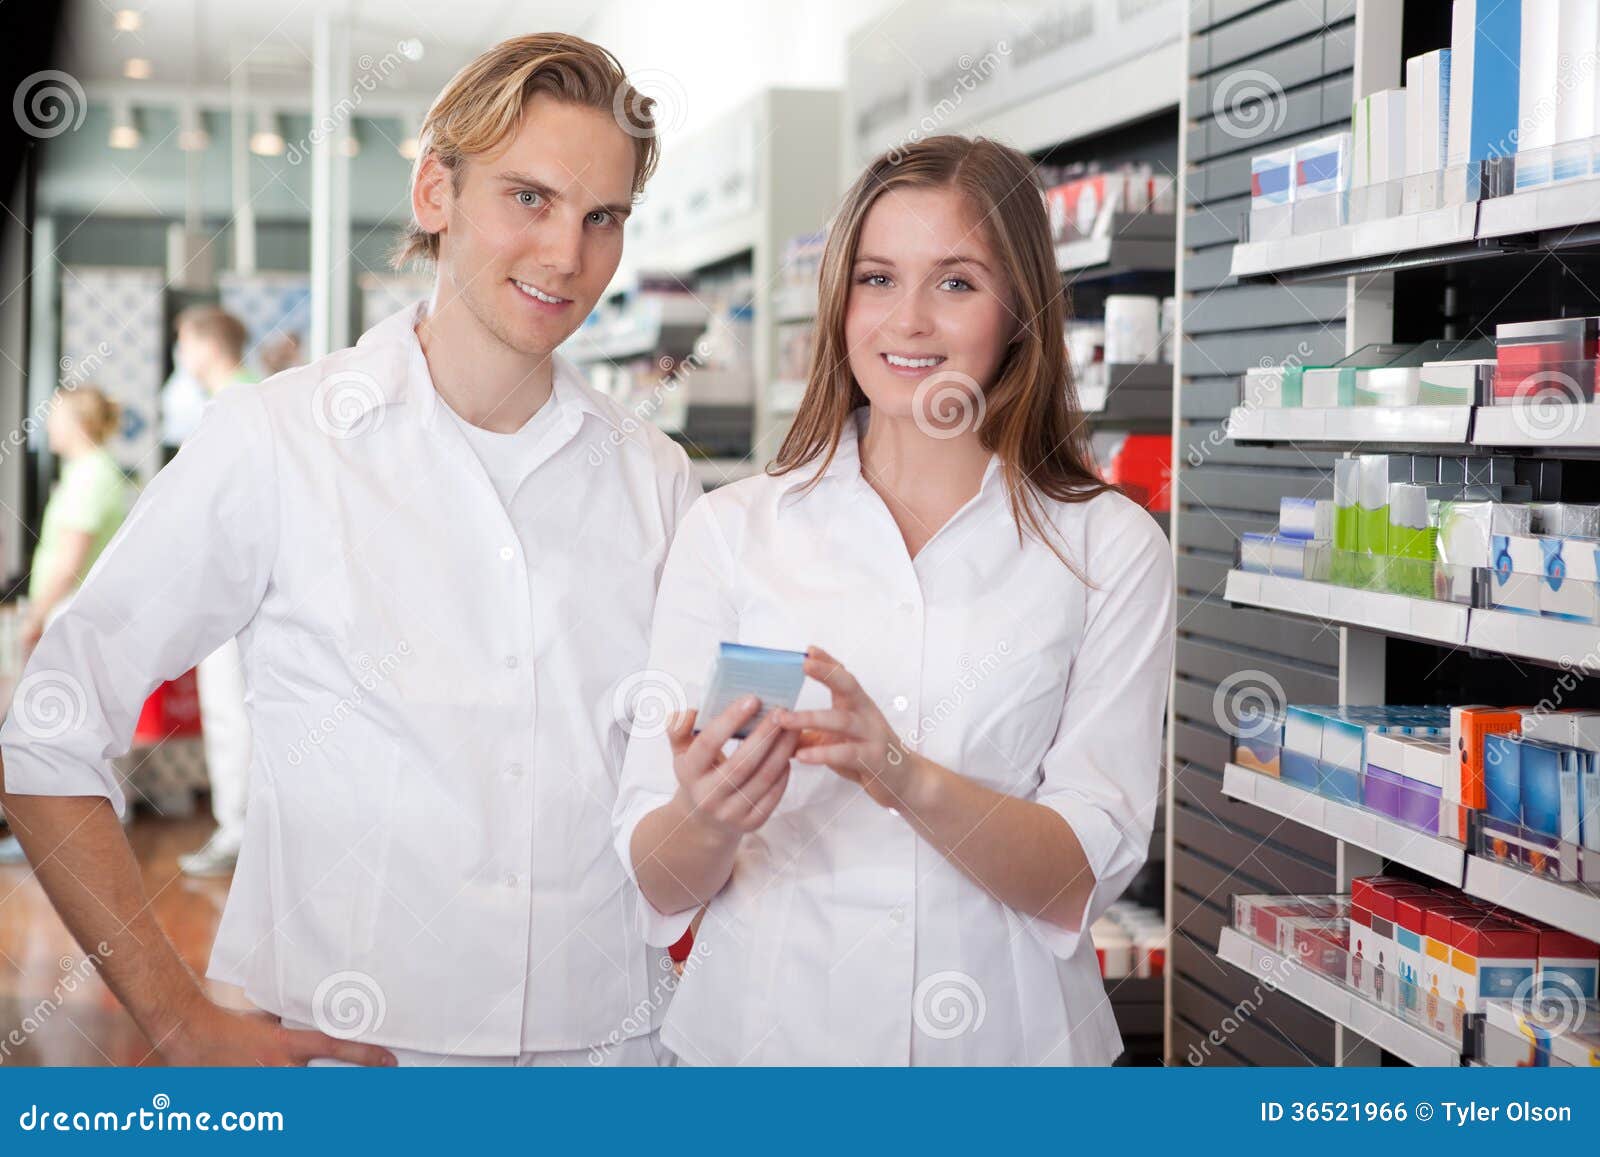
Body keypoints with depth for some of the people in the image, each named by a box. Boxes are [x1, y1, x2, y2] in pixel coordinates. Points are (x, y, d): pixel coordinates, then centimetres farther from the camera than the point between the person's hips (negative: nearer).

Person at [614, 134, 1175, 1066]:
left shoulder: (1110, 551, -2)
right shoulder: (728, 532, -1)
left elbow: (1084, 876, -11)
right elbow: (658, 885, -5)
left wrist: (909, 780, -27)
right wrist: (707, 820, -26)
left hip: (1002, 1039, 0)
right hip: (763, 1030, 0)